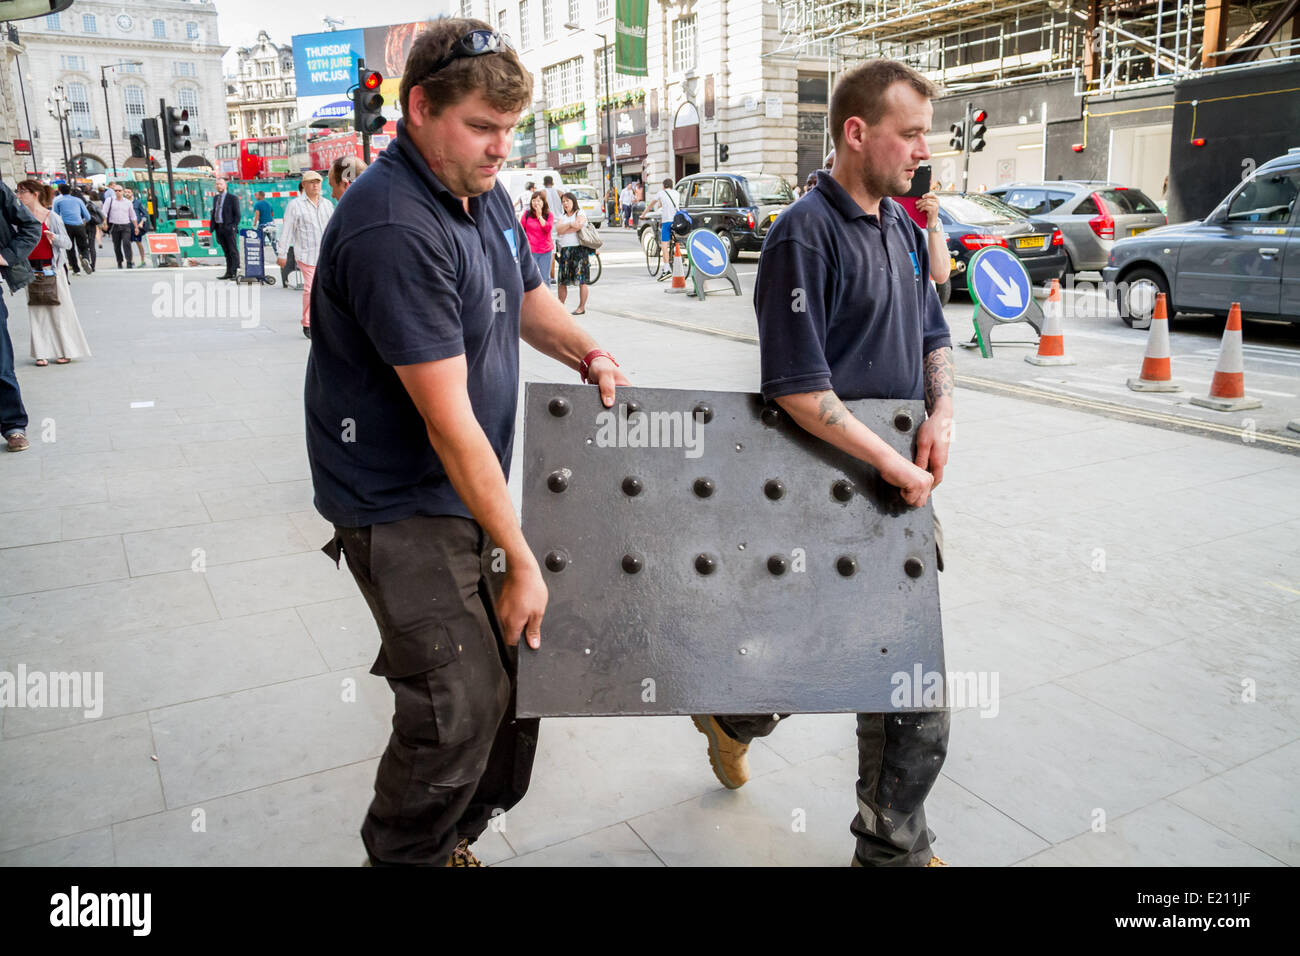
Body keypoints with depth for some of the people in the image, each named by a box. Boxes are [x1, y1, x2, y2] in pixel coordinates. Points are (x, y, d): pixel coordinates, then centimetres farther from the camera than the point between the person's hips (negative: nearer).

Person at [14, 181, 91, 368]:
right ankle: (42, 353, 9)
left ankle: (66, 351, 11)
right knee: (36, 312, 4)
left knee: (58, 309, 0)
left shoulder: (51, 217, -4)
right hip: (31, 270, 4)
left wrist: (54, 238, -22)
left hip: (52, 268, -4)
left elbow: (68, 243, -4)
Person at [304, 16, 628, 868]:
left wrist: (589, 354, 3)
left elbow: (526, 294, 24)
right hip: (399, 504, -9)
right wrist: (519, 560, -21)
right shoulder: (395, 230, -24)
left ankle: (456, 837, 34)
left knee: (518, 667, 12)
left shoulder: (485, 192, 5)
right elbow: (449, 422, -25)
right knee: (462, 702, -9)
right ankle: (402, 856, 19)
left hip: (471, 488, 9)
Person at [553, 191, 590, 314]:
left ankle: (582, 307, 1)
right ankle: (560, 305, 12)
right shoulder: (562, 216, 19)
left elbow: (578, 226, -15)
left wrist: (563, 230, -5)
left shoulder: (580, 214, 4)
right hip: (564, 250, 5)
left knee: (581, 280, -5)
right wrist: (570, 224, -13)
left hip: (579, 249, -5)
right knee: (562, 281, 3)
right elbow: (558, 230, 1)